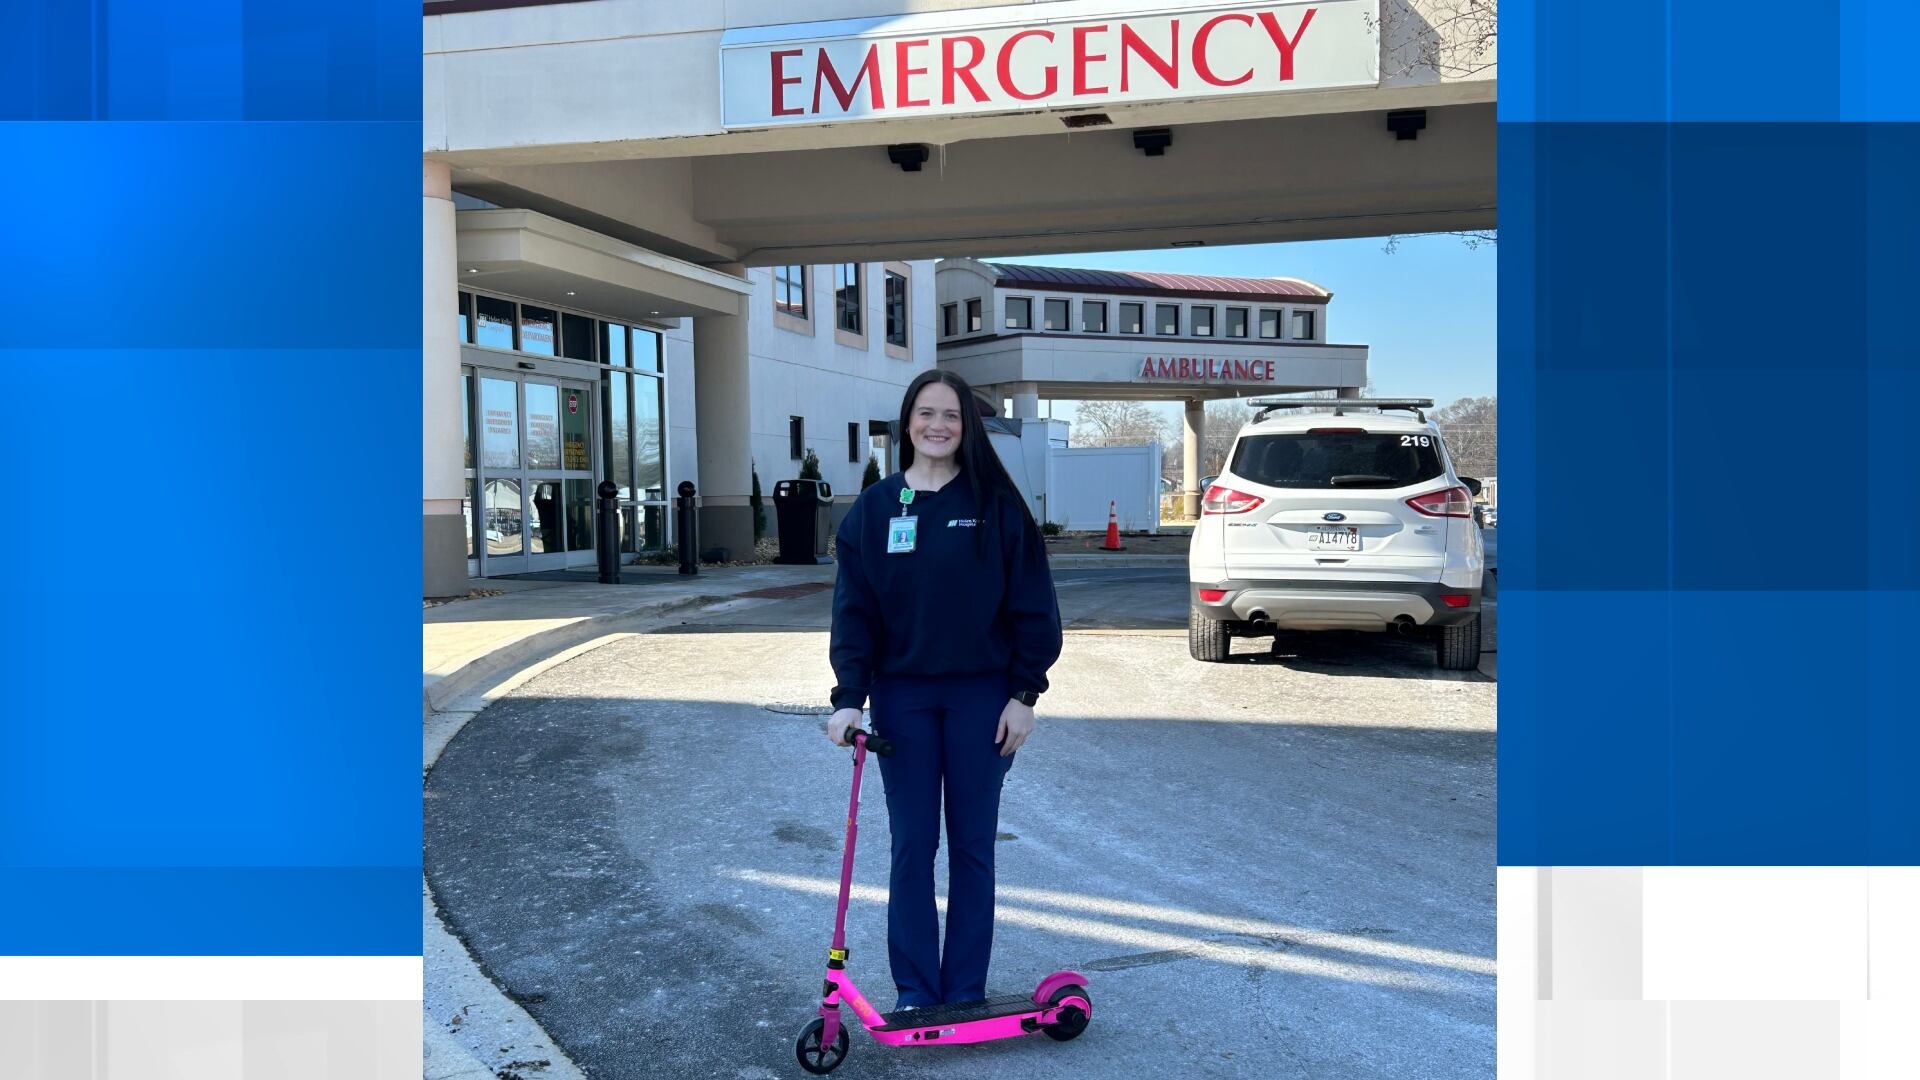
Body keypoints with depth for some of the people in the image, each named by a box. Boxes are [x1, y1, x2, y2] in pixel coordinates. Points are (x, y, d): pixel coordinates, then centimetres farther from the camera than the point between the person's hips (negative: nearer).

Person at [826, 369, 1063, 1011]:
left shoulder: (996, 506, -2)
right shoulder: (874, 509, 2)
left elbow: (1031, 606, -2)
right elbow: (854, 610, 0)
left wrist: (1024, 694, -6)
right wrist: (849, 697, -9)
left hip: (979, 695, -1)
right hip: (902, 697, 1)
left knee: (972, 848, 7)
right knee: (912, 847, 6)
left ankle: (966, 993, 18)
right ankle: (915, 992, 16)